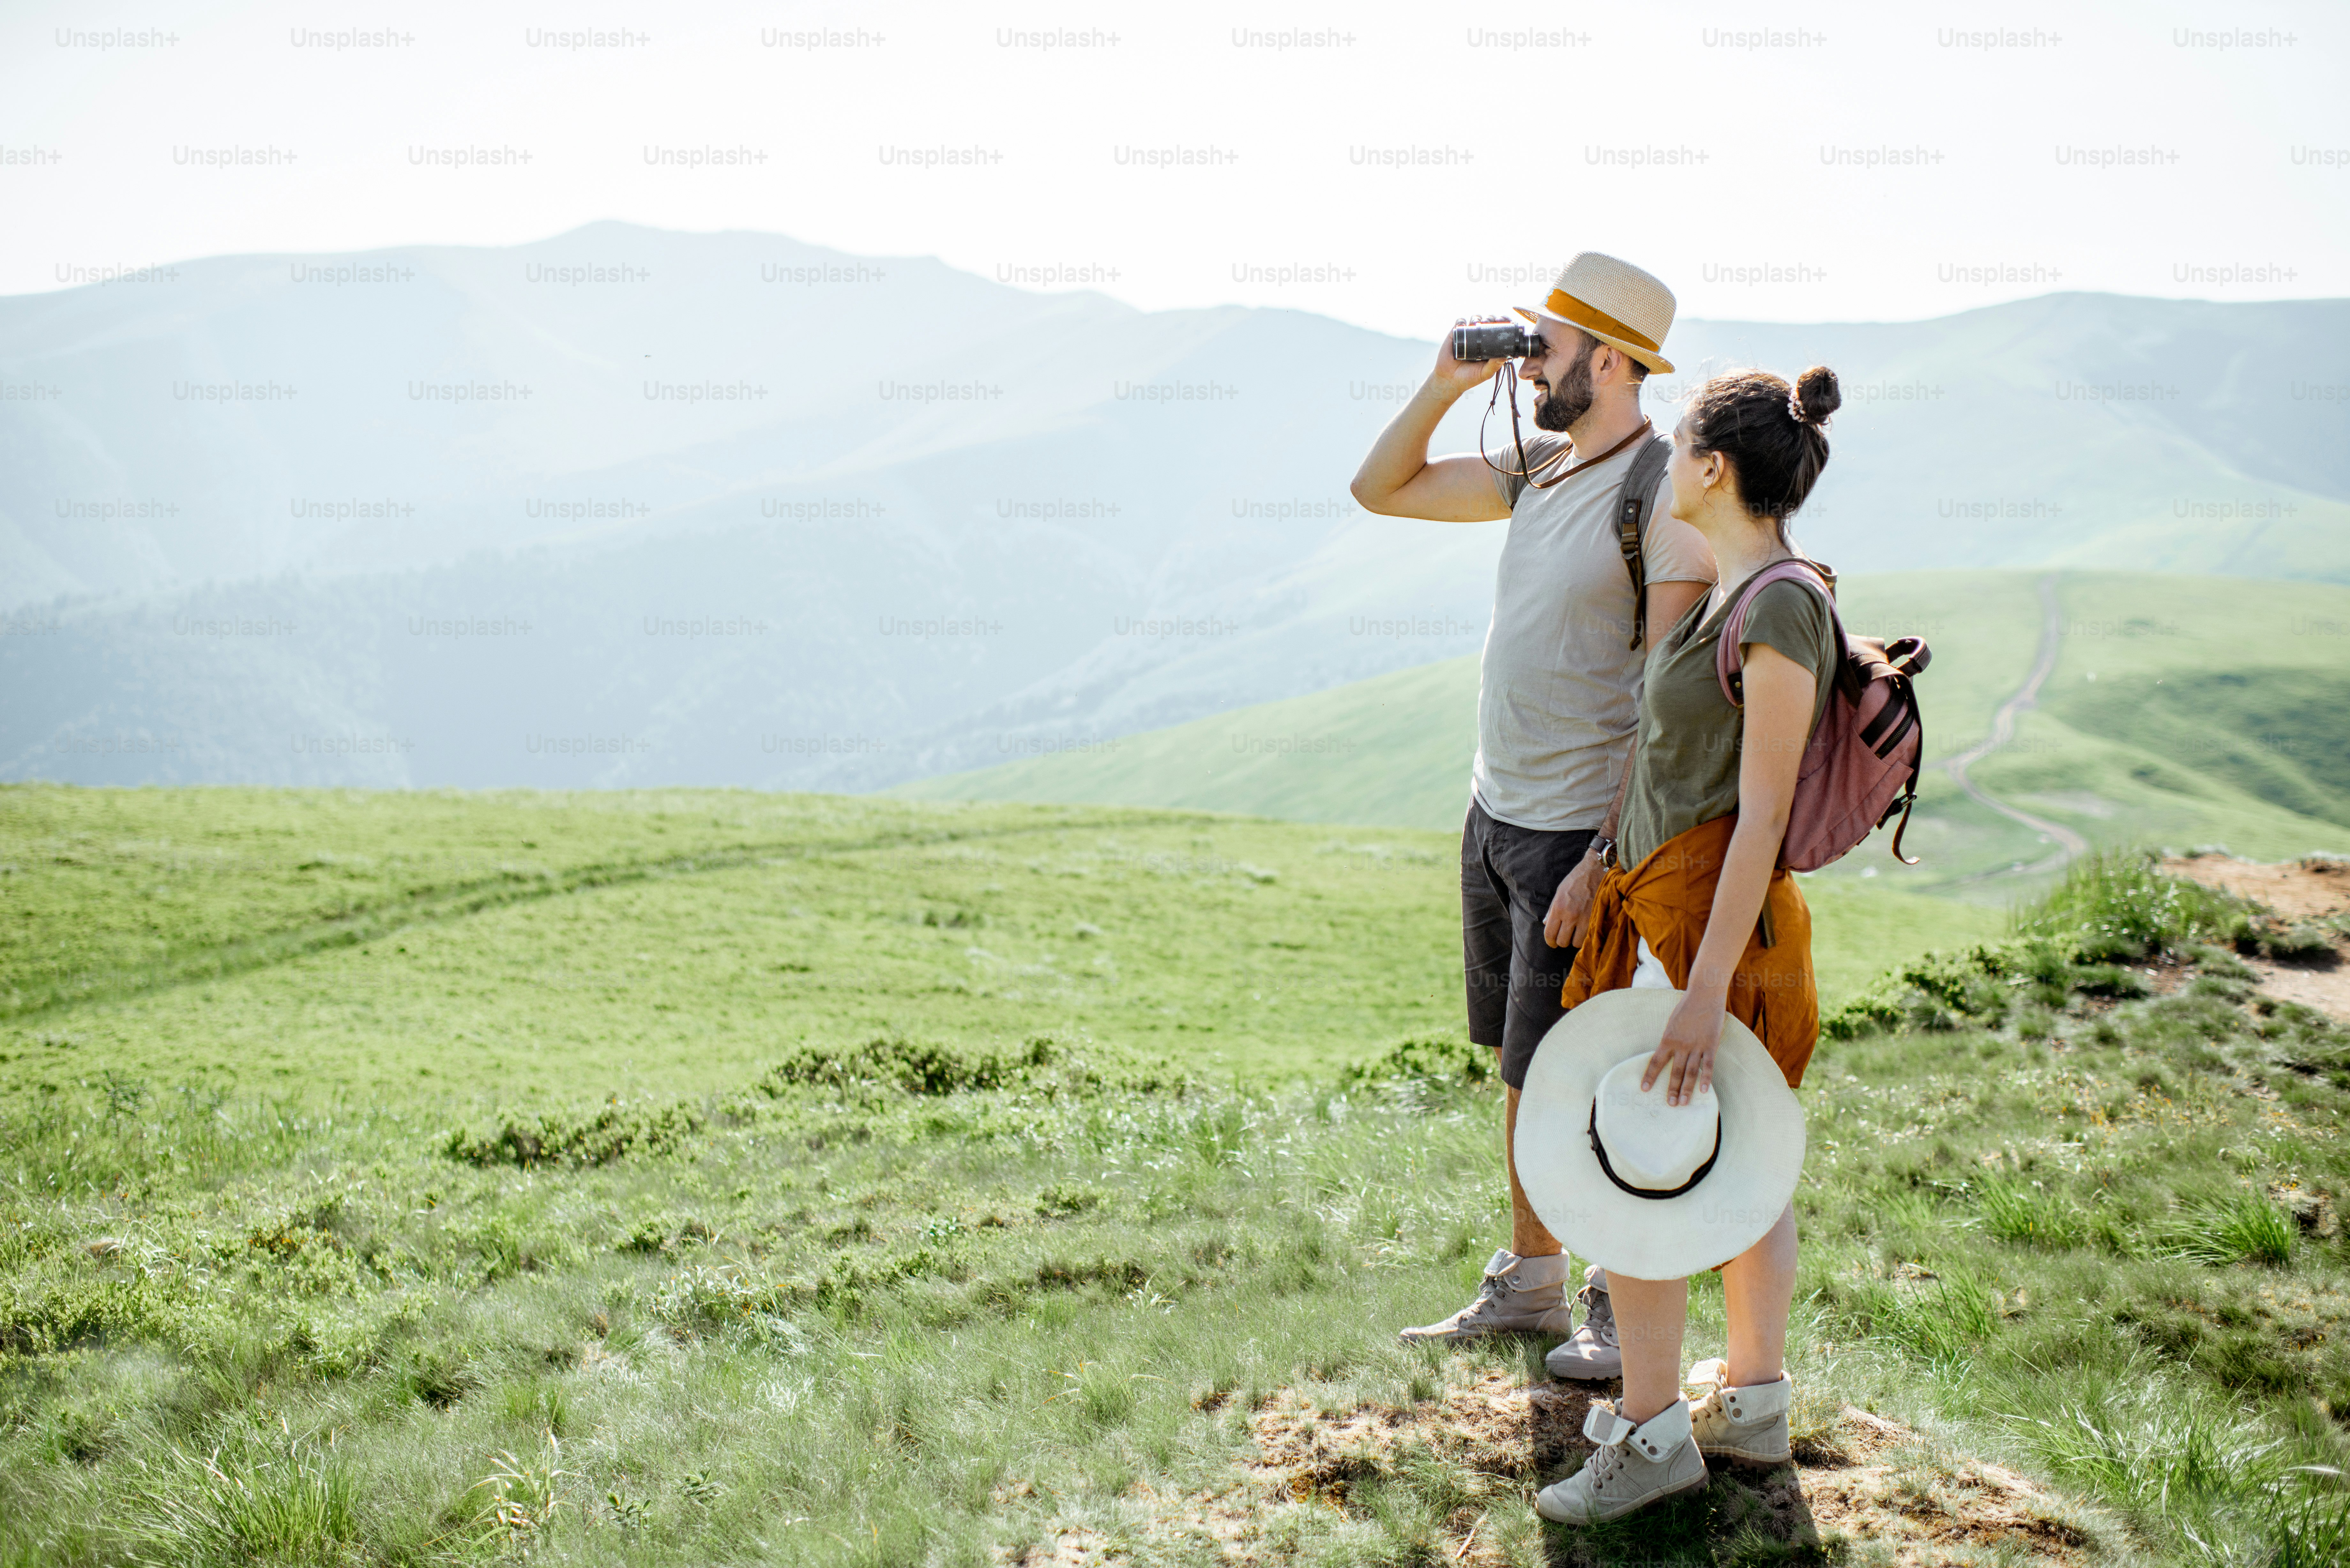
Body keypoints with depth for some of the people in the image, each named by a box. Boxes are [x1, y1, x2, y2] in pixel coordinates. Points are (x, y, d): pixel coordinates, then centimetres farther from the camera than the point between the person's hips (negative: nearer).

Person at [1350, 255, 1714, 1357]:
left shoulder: (1668, 495, -16)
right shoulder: (1540, 468, 9)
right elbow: (1380, 490, 18)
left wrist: (1606, 860, -23)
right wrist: (1445, 385, 3)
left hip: (1583, 830, -8)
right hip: (1495, 811, 8)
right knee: (1520, 1067, 16)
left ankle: (1625, 1303, 15)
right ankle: (1529, 1284, 29)